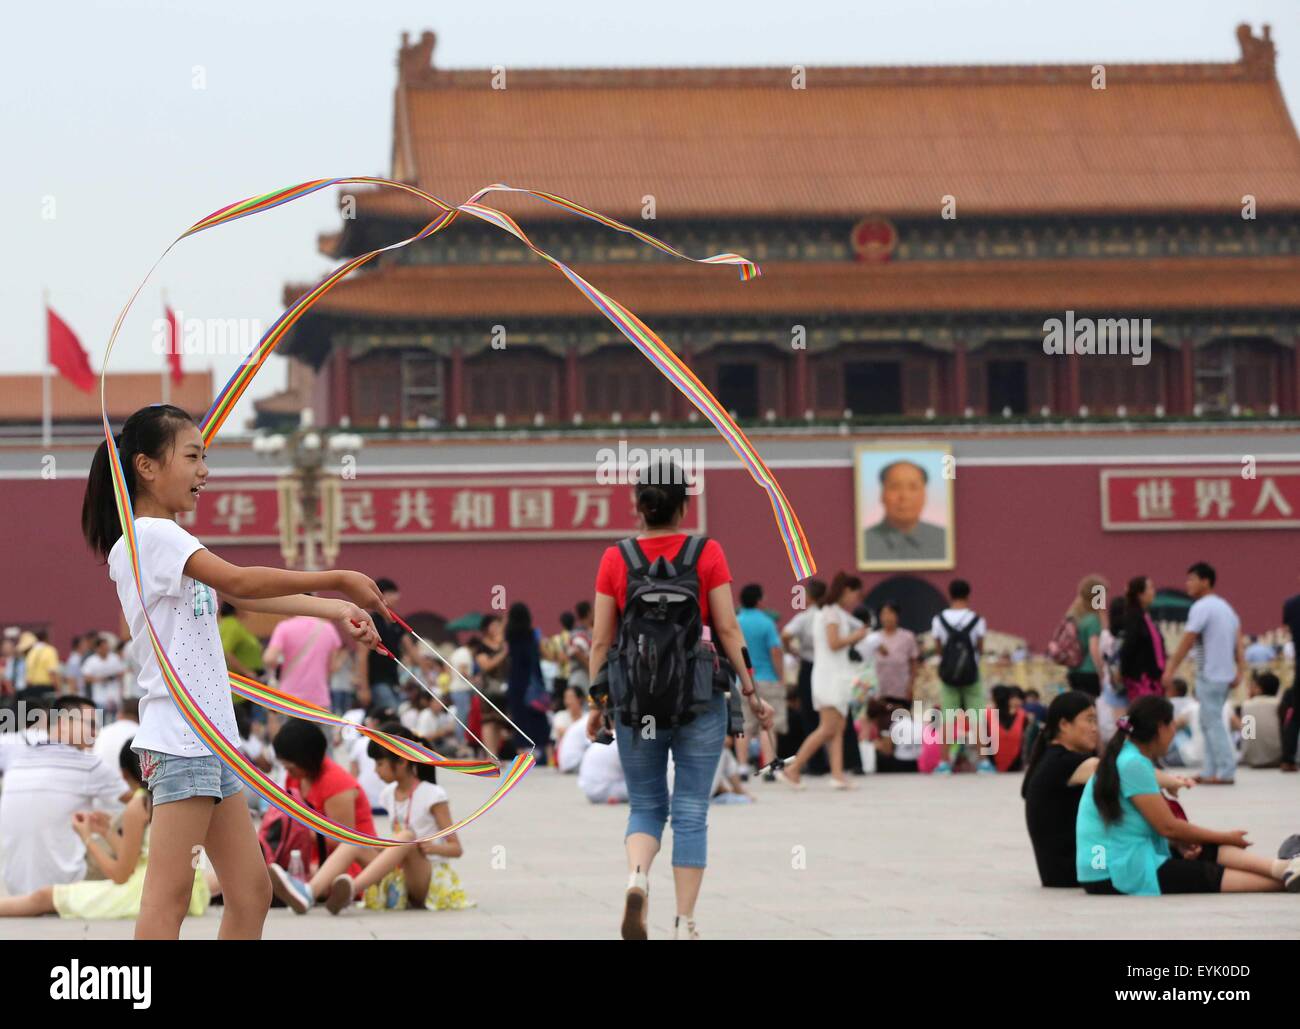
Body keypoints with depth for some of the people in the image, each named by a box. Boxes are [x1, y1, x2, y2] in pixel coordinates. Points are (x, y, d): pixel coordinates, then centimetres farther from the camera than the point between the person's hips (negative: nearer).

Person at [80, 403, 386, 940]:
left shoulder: (170, 543, 20)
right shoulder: (150, 534, -11)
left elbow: (250, 597, 17)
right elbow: (240, 582, -22)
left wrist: (335, 609, 7)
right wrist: (339, 580, -17)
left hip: (210, 739, 10)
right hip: (180, 737, -10)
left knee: (251, 891, 10)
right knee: (169, 896, -15)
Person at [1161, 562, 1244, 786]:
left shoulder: (1201, 608, -11)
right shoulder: (1225, 607, 16)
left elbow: (1186, 642, -13)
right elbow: (1239, 643, 11)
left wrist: (1170, 669, -8)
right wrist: (1239, 670, 9)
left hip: (1210, 674, -9)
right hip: (1225, 674, 9)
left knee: (1213, 724, -6)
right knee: (1209, 723, 14)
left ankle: (1226, 772, -8)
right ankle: (1211, 771, 13)